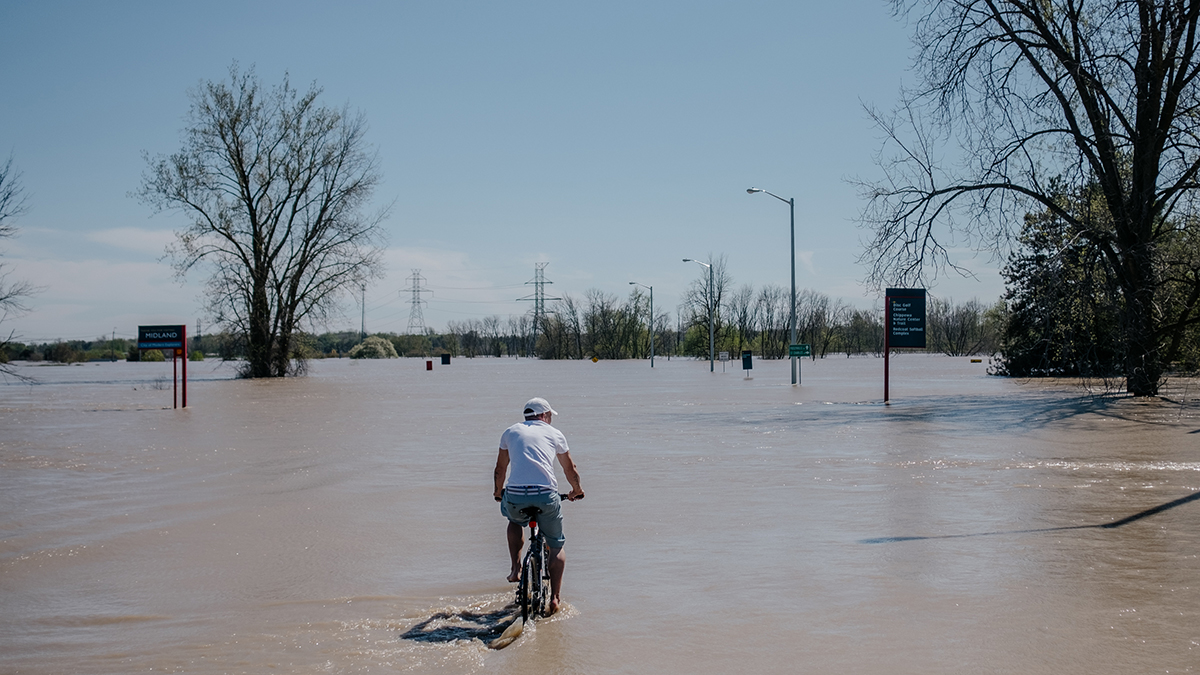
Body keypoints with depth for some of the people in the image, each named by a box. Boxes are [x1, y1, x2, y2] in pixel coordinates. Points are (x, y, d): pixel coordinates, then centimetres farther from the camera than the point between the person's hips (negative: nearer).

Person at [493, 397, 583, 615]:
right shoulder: (555, 434, 19)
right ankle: (554, 597, 8)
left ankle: (515, 568, 23)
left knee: (515, 521, 36)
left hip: (515, 494, 1)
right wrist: (576, 490, 49)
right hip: (546, 495, -1)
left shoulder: (510, 432, 20)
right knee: (556, 547, 18)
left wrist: (499, 492, 48)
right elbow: (570, 470, 29)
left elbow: (500, 469, 29)